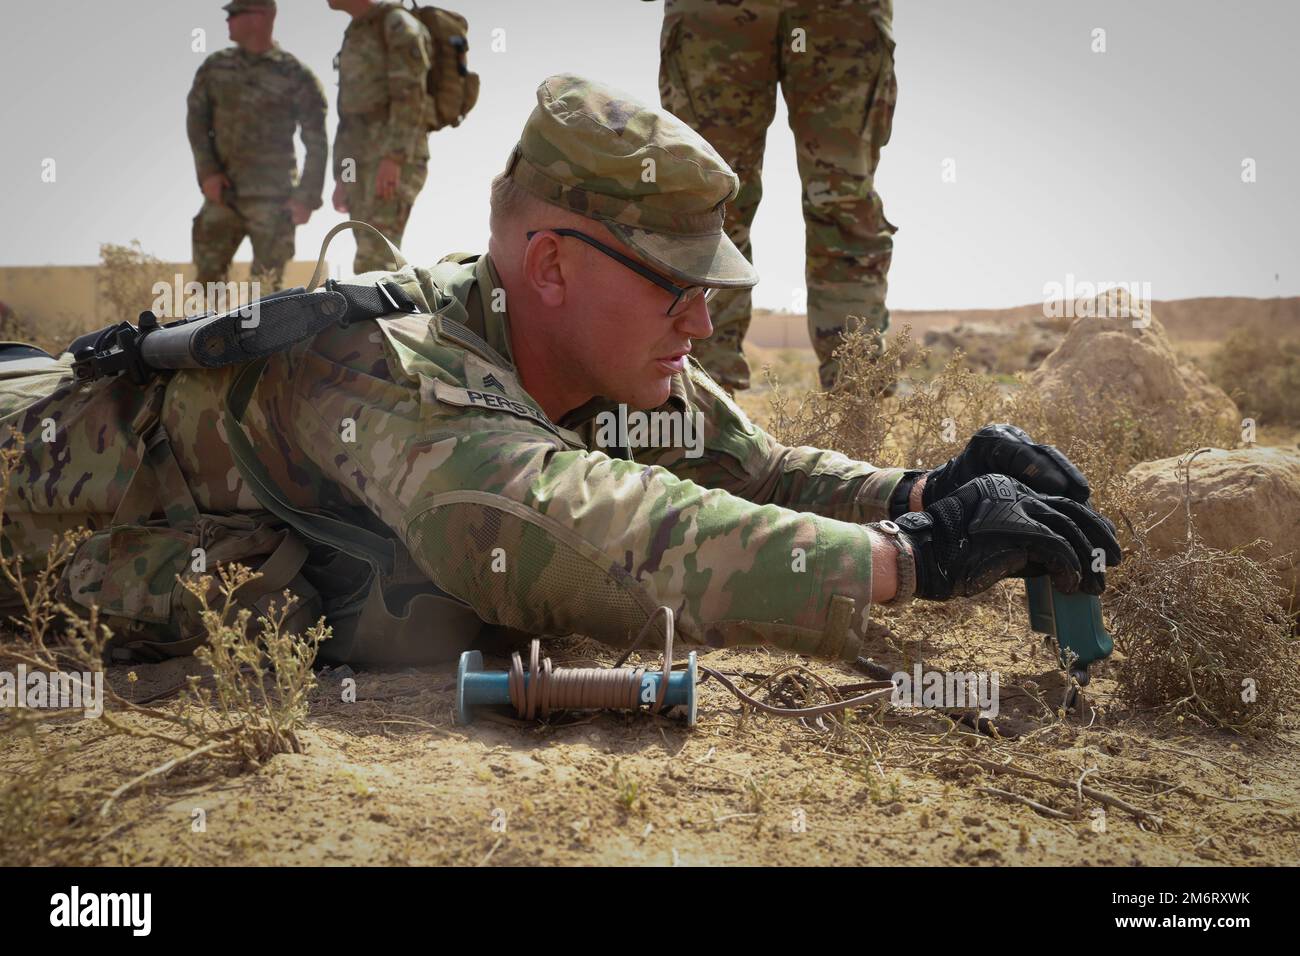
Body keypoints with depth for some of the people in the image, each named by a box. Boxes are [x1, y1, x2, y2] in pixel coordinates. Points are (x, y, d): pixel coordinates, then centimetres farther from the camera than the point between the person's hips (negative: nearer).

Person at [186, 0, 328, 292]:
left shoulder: (295, 76, -5)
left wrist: (307, 197, -10)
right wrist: (207, 171, -6)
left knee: (266, 288, -3)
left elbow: (316, 143, -4)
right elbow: (196, 119, 8)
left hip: (272, 199, -4)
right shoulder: (216, 67, 8)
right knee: (207, 275, 3)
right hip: (223, 193, 4)